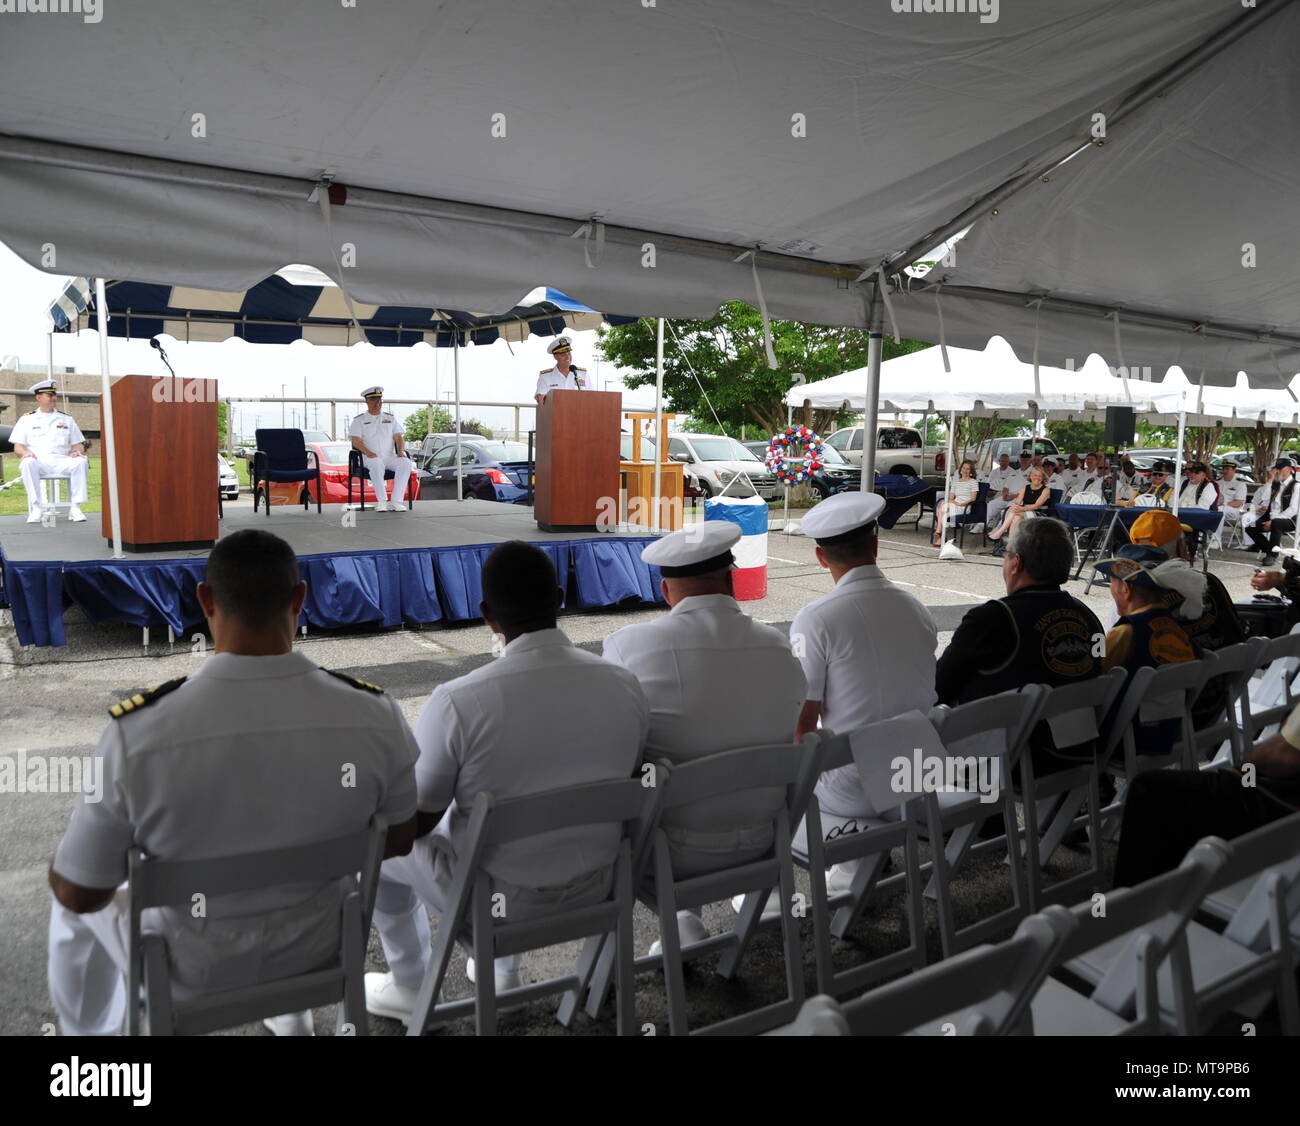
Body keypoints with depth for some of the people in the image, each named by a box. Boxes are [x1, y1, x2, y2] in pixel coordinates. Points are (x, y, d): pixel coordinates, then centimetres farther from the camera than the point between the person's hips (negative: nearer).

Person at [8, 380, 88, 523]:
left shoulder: (67, 419, 23)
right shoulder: (26, 420, 17)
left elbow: (78, 444, 19)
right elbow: (17, 447, 11)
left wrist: (77, 451, -6)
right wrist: (25, 453, -14)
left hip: (61, 461, 1)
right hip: (38, 462, -1)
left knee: (81, 462, -31)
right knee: (27, 463, -37)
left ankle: (75, 507, -32)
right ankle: (36, 508, -35)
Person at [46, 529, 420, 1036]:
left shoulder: (137, 731, -30)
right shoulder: (375, 714, -23)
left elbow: (78, 892, -15)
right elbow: (398, 841, -7)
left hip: (188, 971, -1)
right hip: (315, 949, 2)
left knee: (75, 908, 30)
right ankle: (291, 1014, 53)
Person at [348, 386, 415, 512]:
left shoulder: (390, 418, 21)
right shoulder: (359, 420, 11)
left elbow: (398, 437, 13)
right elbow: (355, 440, -2)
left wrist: (401, 451, -9)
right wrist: (368, 453, -21)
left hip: (389, 456, 3)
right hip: (370, 458, -3)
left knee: (406, 463, -29)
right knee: (377, 464, -40)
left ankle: (396, 501, -34)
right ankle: (382, 501, -39)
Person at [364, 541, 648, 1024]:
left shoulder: (457, 702, -27)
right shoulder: (625, 687, -13)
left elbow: (413, 824, -13)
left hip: (495, 898, -4)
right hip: (595, 887, 4)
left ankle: (409, 986, 40)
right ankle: (504, 970, 48)